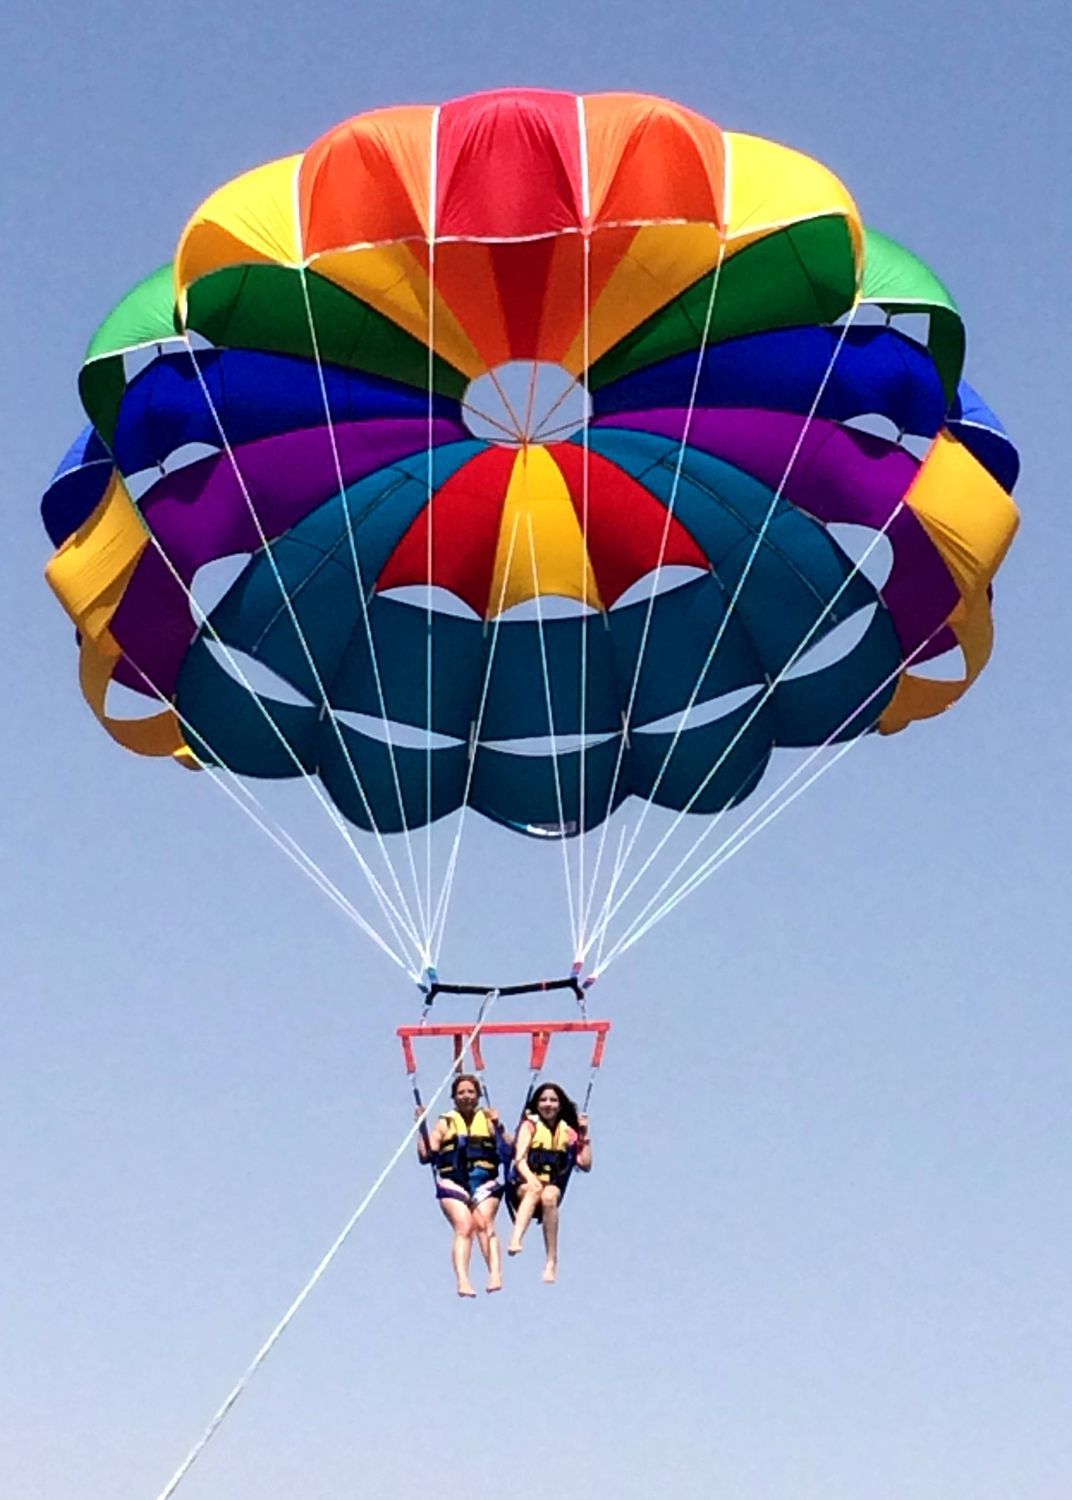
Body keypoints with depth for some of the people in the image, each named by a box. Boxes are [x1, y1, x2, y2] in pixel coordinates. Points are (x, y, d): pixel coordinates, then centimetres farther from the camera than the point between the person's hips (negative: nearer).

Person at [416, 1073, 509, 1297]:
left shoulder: (488, 1120, 16)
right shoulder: (446, 1123, 15)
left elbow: (508, 1151, 4)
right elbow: (426, 1155, 7)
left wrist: (498, 1126, -8)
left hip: (485, 1182, 1)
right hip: (453, 1183, 0)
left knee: (485, 1224, -23)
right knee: (463, 1227, -21)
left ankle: (495, 1273, -34)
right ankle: (462, 1280, -33)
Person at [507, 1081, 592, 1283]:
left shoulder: (567, 1132, 14)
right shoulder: (530, 1125, 6)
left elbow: (585, 1165, 6)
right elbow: (520, 1159, -9)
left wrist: (584, 1136, 2)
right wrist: (531, 1179, -27)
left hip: (552, 1188, 2)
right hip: (523, 1186, -2)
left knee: (549, 1196, -34)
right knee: (534, 1190, -37)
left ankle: (552, 1261, -34)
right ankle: (516, 1240, -57)